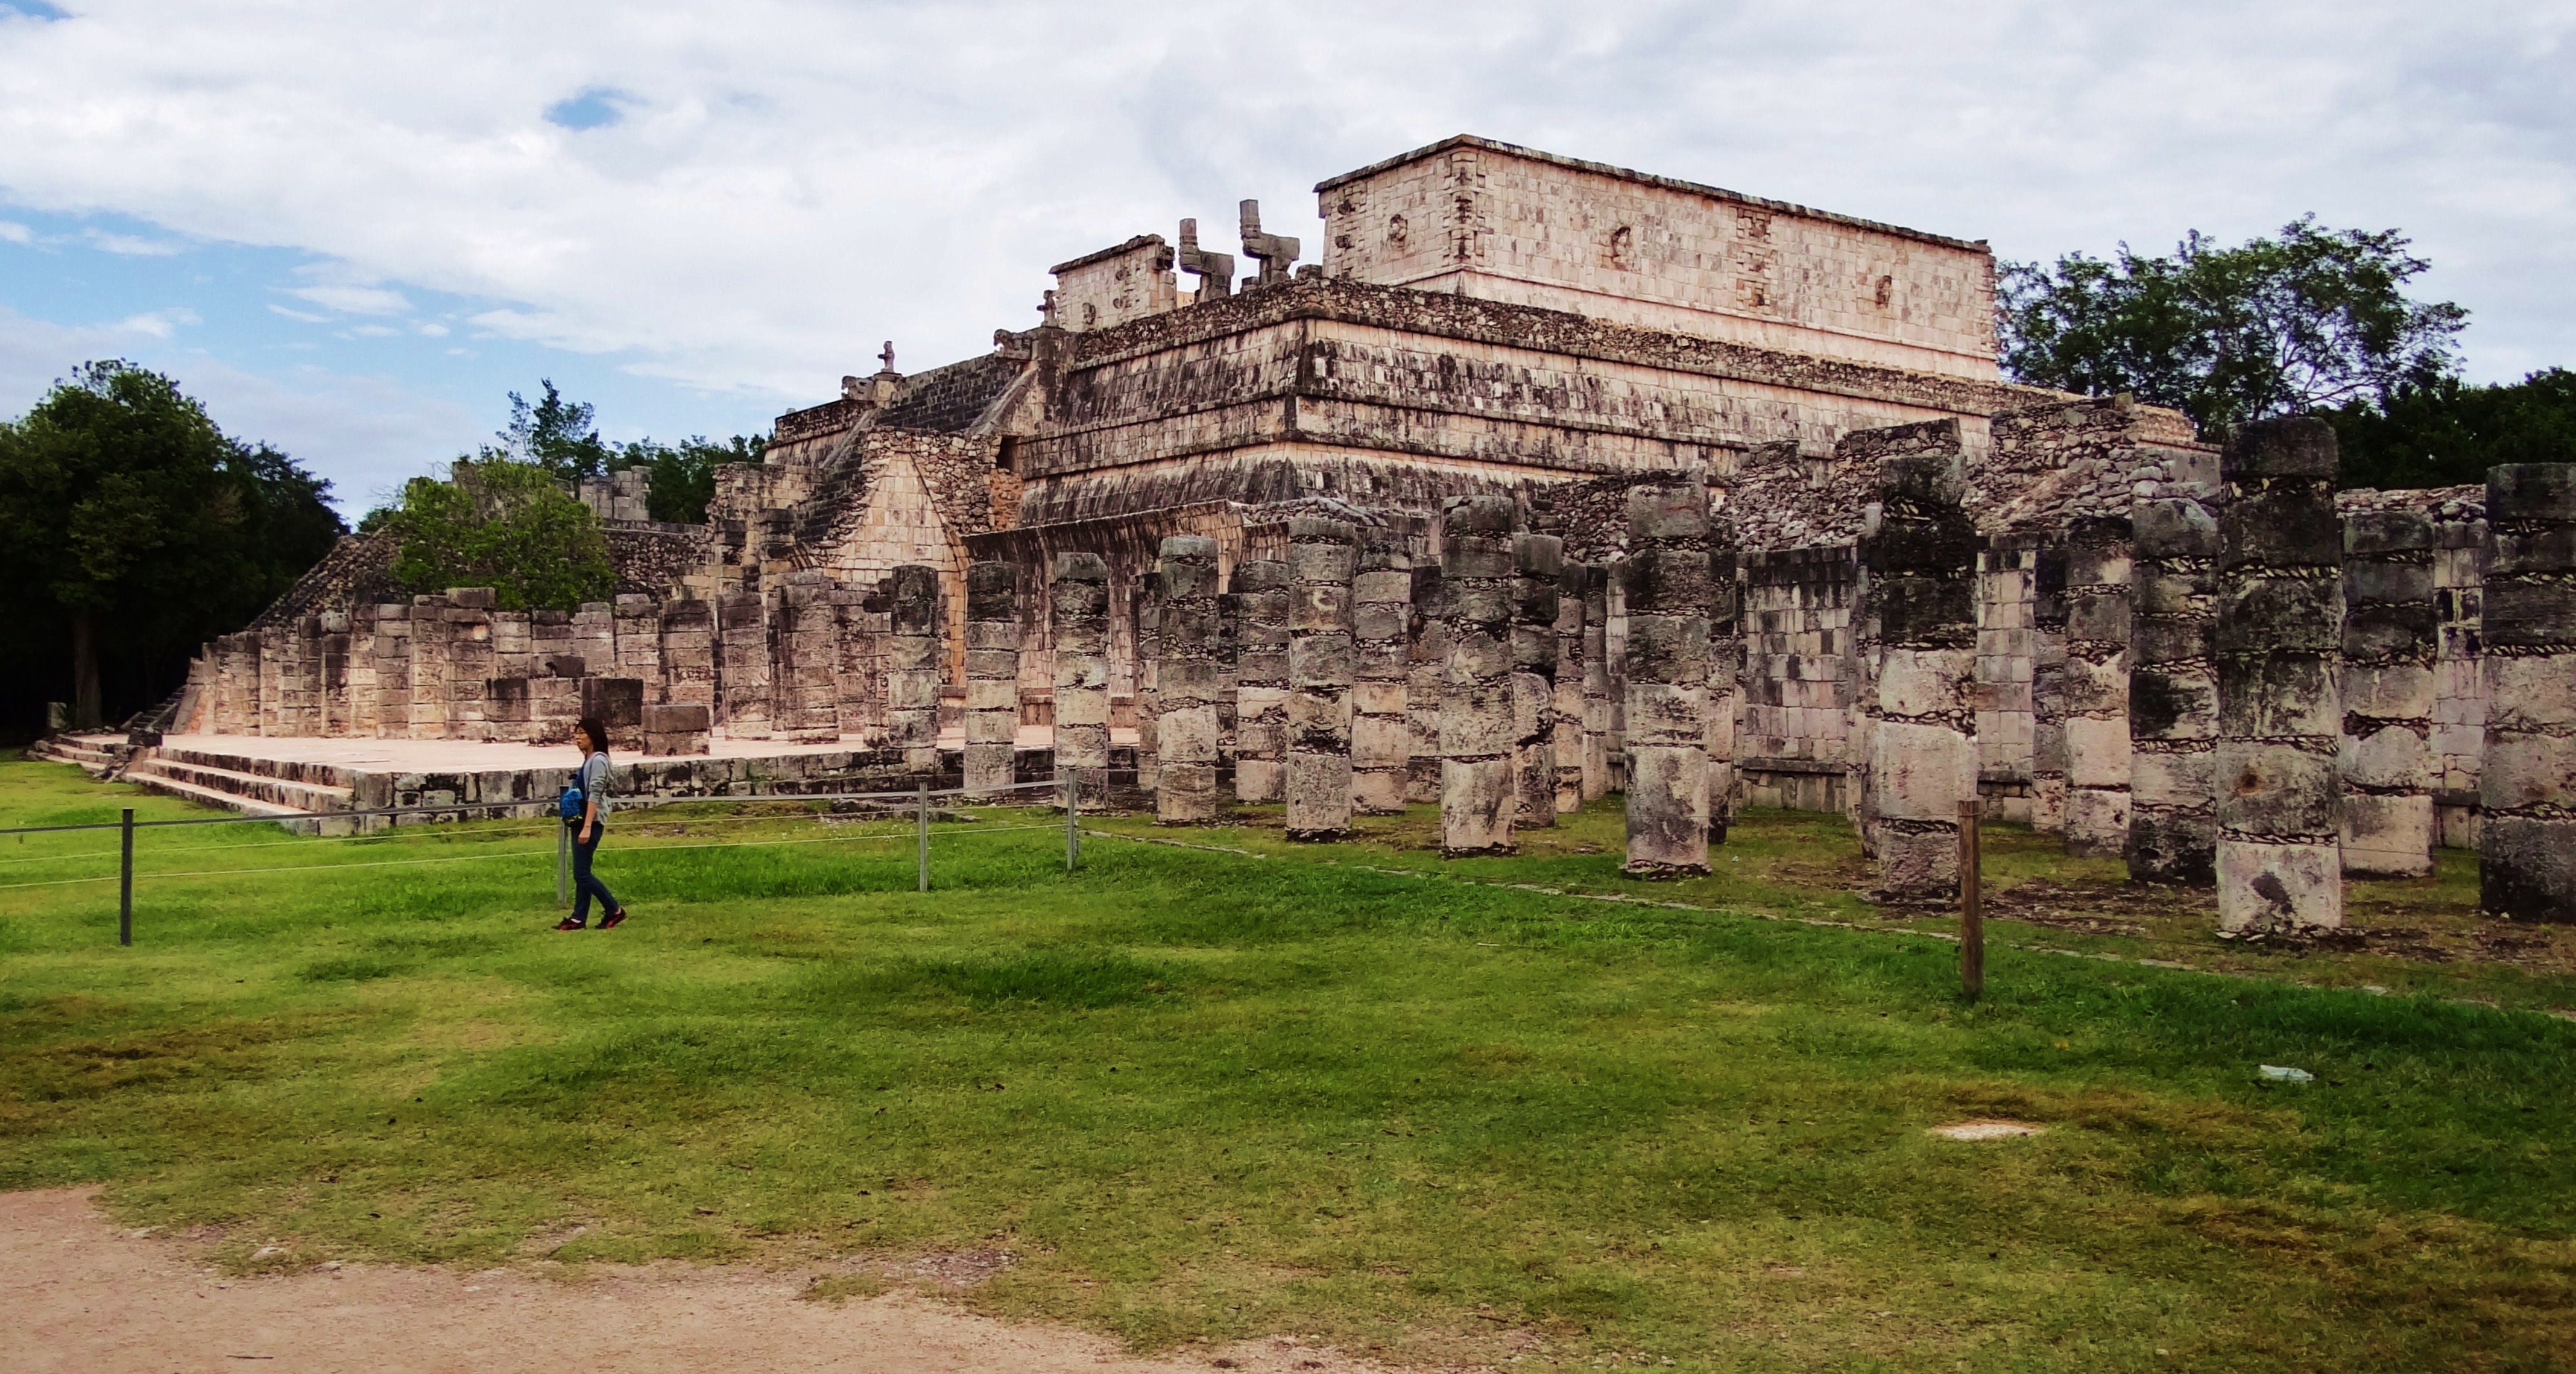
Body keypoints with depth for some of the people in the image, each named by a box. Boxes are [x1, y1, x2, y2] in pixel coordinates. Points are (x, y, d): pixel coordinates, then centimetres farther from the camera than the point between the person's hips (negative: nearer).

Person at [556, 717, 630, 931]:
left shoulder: (598, 761, -14)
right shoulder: (588, 760, 14)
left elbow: (594, 796, -20)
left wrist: (587, 827, -24)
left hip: (592, 822, -9)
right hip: (581, 821, 9)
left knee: (582, 873, -7)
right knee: (581, 873, 9)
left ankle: (614, 910, 1)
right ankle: (579, 918, 12)